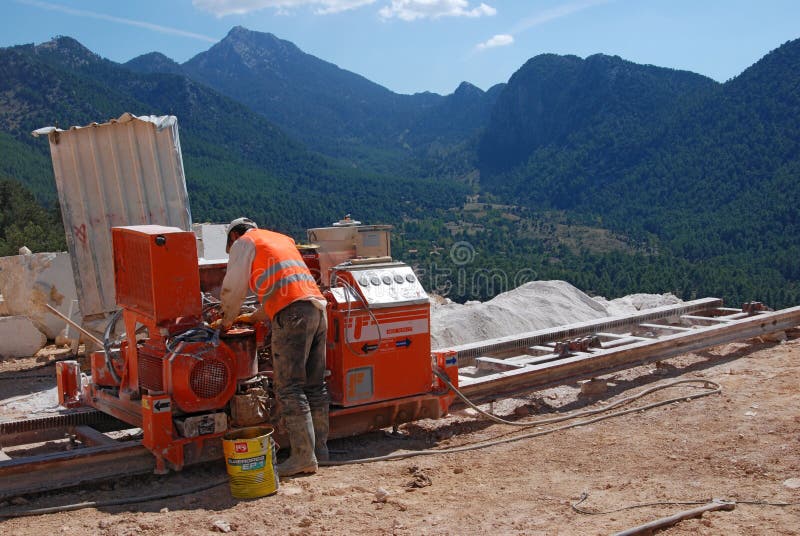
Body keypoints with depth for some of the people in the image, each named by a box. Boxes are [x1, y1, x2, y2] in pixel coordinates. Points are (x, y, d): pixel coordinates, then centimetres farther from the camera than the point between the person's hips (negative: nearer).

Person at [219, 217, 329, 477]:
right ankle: (319, 447, 17)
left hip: (292, 313, -8)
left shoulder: (244, 242, 11)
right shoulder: (282, 239, 33)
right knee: (315, 385, 12)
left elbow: (232, 288, 10)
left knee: (289, 388, -7)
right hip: (317, 307, 8)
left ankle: (303, 457, -10)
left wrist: (227, 321, 26)